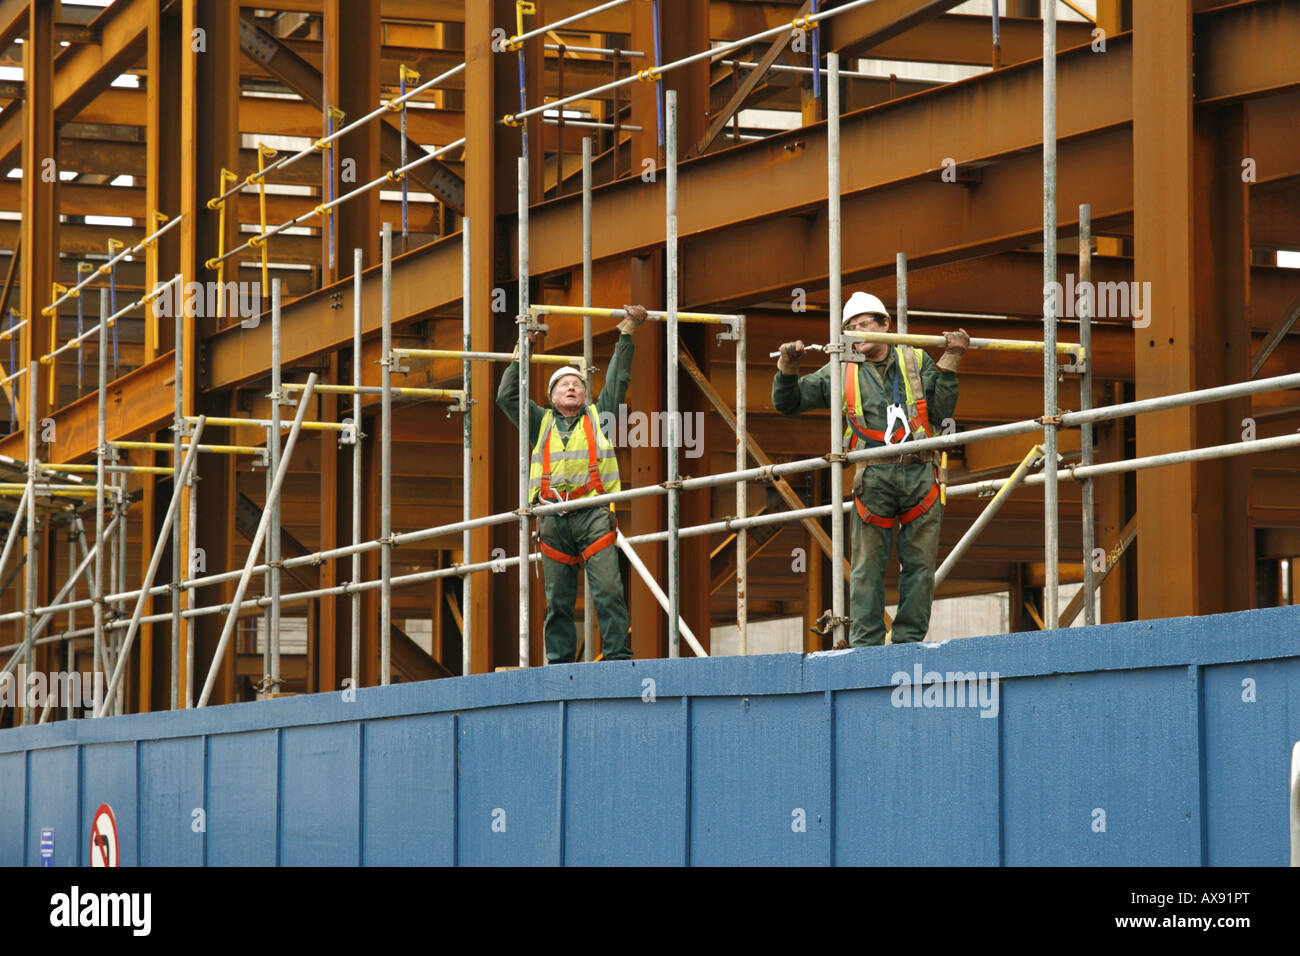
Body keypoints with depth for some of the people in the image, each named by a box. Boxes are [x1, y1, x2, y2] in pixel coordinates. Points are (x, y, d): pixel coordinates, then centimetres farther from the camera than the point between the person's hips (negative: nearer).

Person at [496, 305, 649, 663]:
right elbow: (507, 397, 21)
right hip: (553, 520, 2)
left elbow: (618, 380, 20)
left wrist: (626, 334, 20)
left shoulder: (598, 416, 18)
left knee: (608, 590, -12)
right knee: (558, 599, 2)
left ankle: (618, 656, -13)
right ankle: (559, 662, 5)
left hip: (593, 515, -2)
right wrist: (521, 354, 21)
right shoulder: (543, 423, 22)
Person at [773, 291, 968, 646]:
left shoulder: (916, 361, 16)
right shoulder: (840, 371, 16)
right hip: (873, 476, -1)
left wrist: (949, 362, 3)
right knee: (868, 563, -3)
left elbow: (941, 411, 8)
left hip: (920, 473, 1)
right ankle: (865, 643, 0)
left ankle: (909, 640, 7)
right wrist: (788, 366, 1)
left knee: (920, 561, 1)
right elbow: (788, 403, 18)